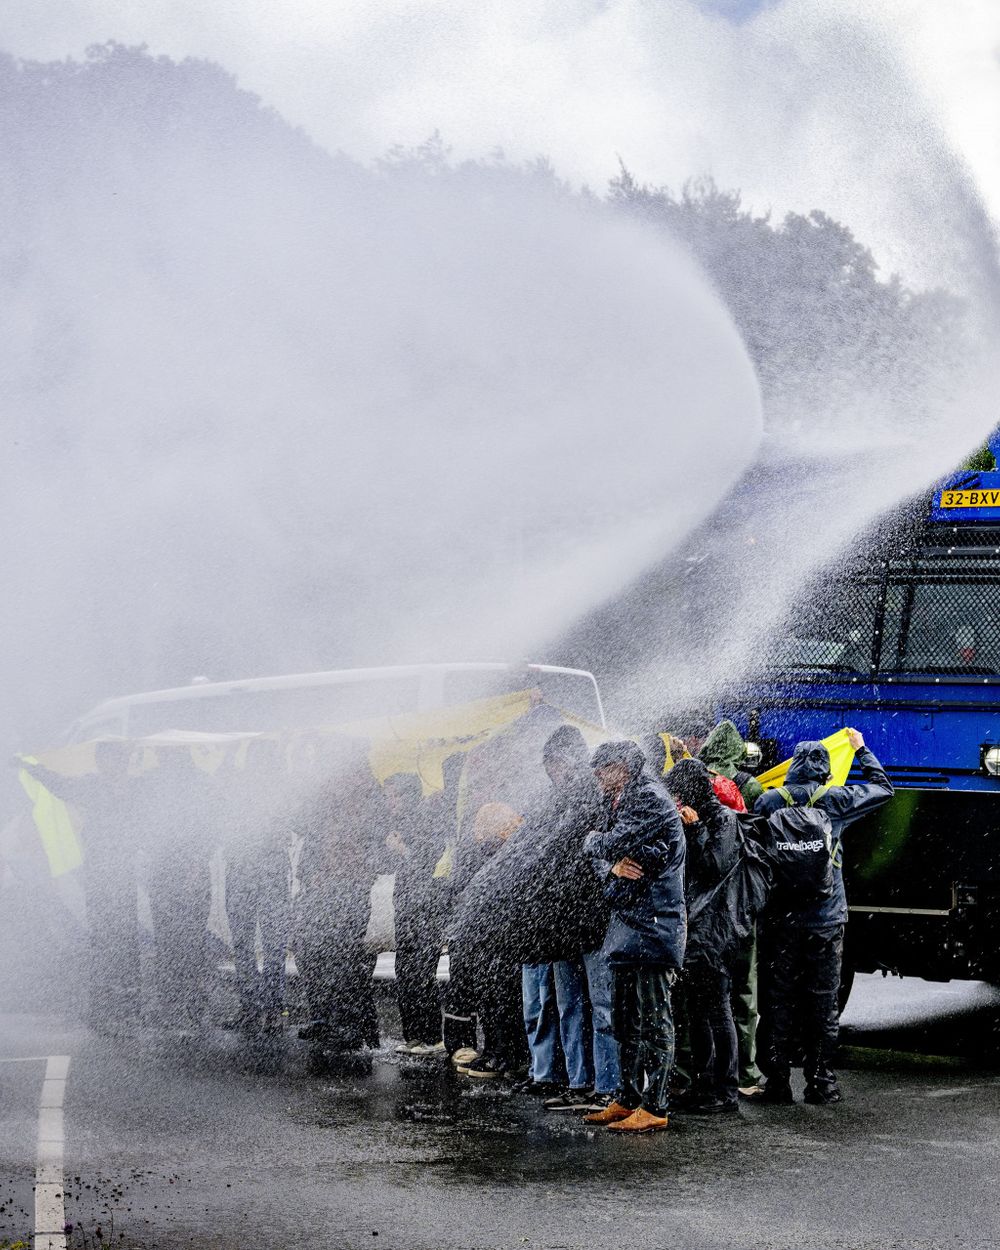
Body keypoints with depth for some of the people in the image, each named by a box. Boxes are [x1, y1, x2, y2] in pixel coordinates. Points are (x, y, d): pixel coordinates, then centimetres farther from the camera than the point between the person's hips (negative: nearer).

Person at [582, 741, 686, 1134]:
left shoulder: (651, 798, -12)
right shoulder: (618, 803, 18)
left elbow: (613, 845, -19)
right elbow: (602, 861, 15)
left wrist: (593, 840, 4)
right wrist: (613, 867, -8)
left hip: (652, 925, -10)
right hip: (626, 925, 10)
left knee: (652, 1021, -7)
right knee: (626, 1023, 14)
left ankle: (654, 1108, -6)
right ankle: (626, 1100, 20)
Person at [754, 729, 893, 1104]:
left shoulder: (769, 801, -1)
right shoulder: (835, 801, -2)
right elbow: (883, 789, 13)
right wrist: (861, 749, 26)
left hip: (779, 919, 1)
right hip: (825, 921, -1)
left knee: (779, 1000, 6)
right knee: (822, 1003, 6)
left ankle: (777, 1082, 5)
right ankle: (820, 1082, 7)